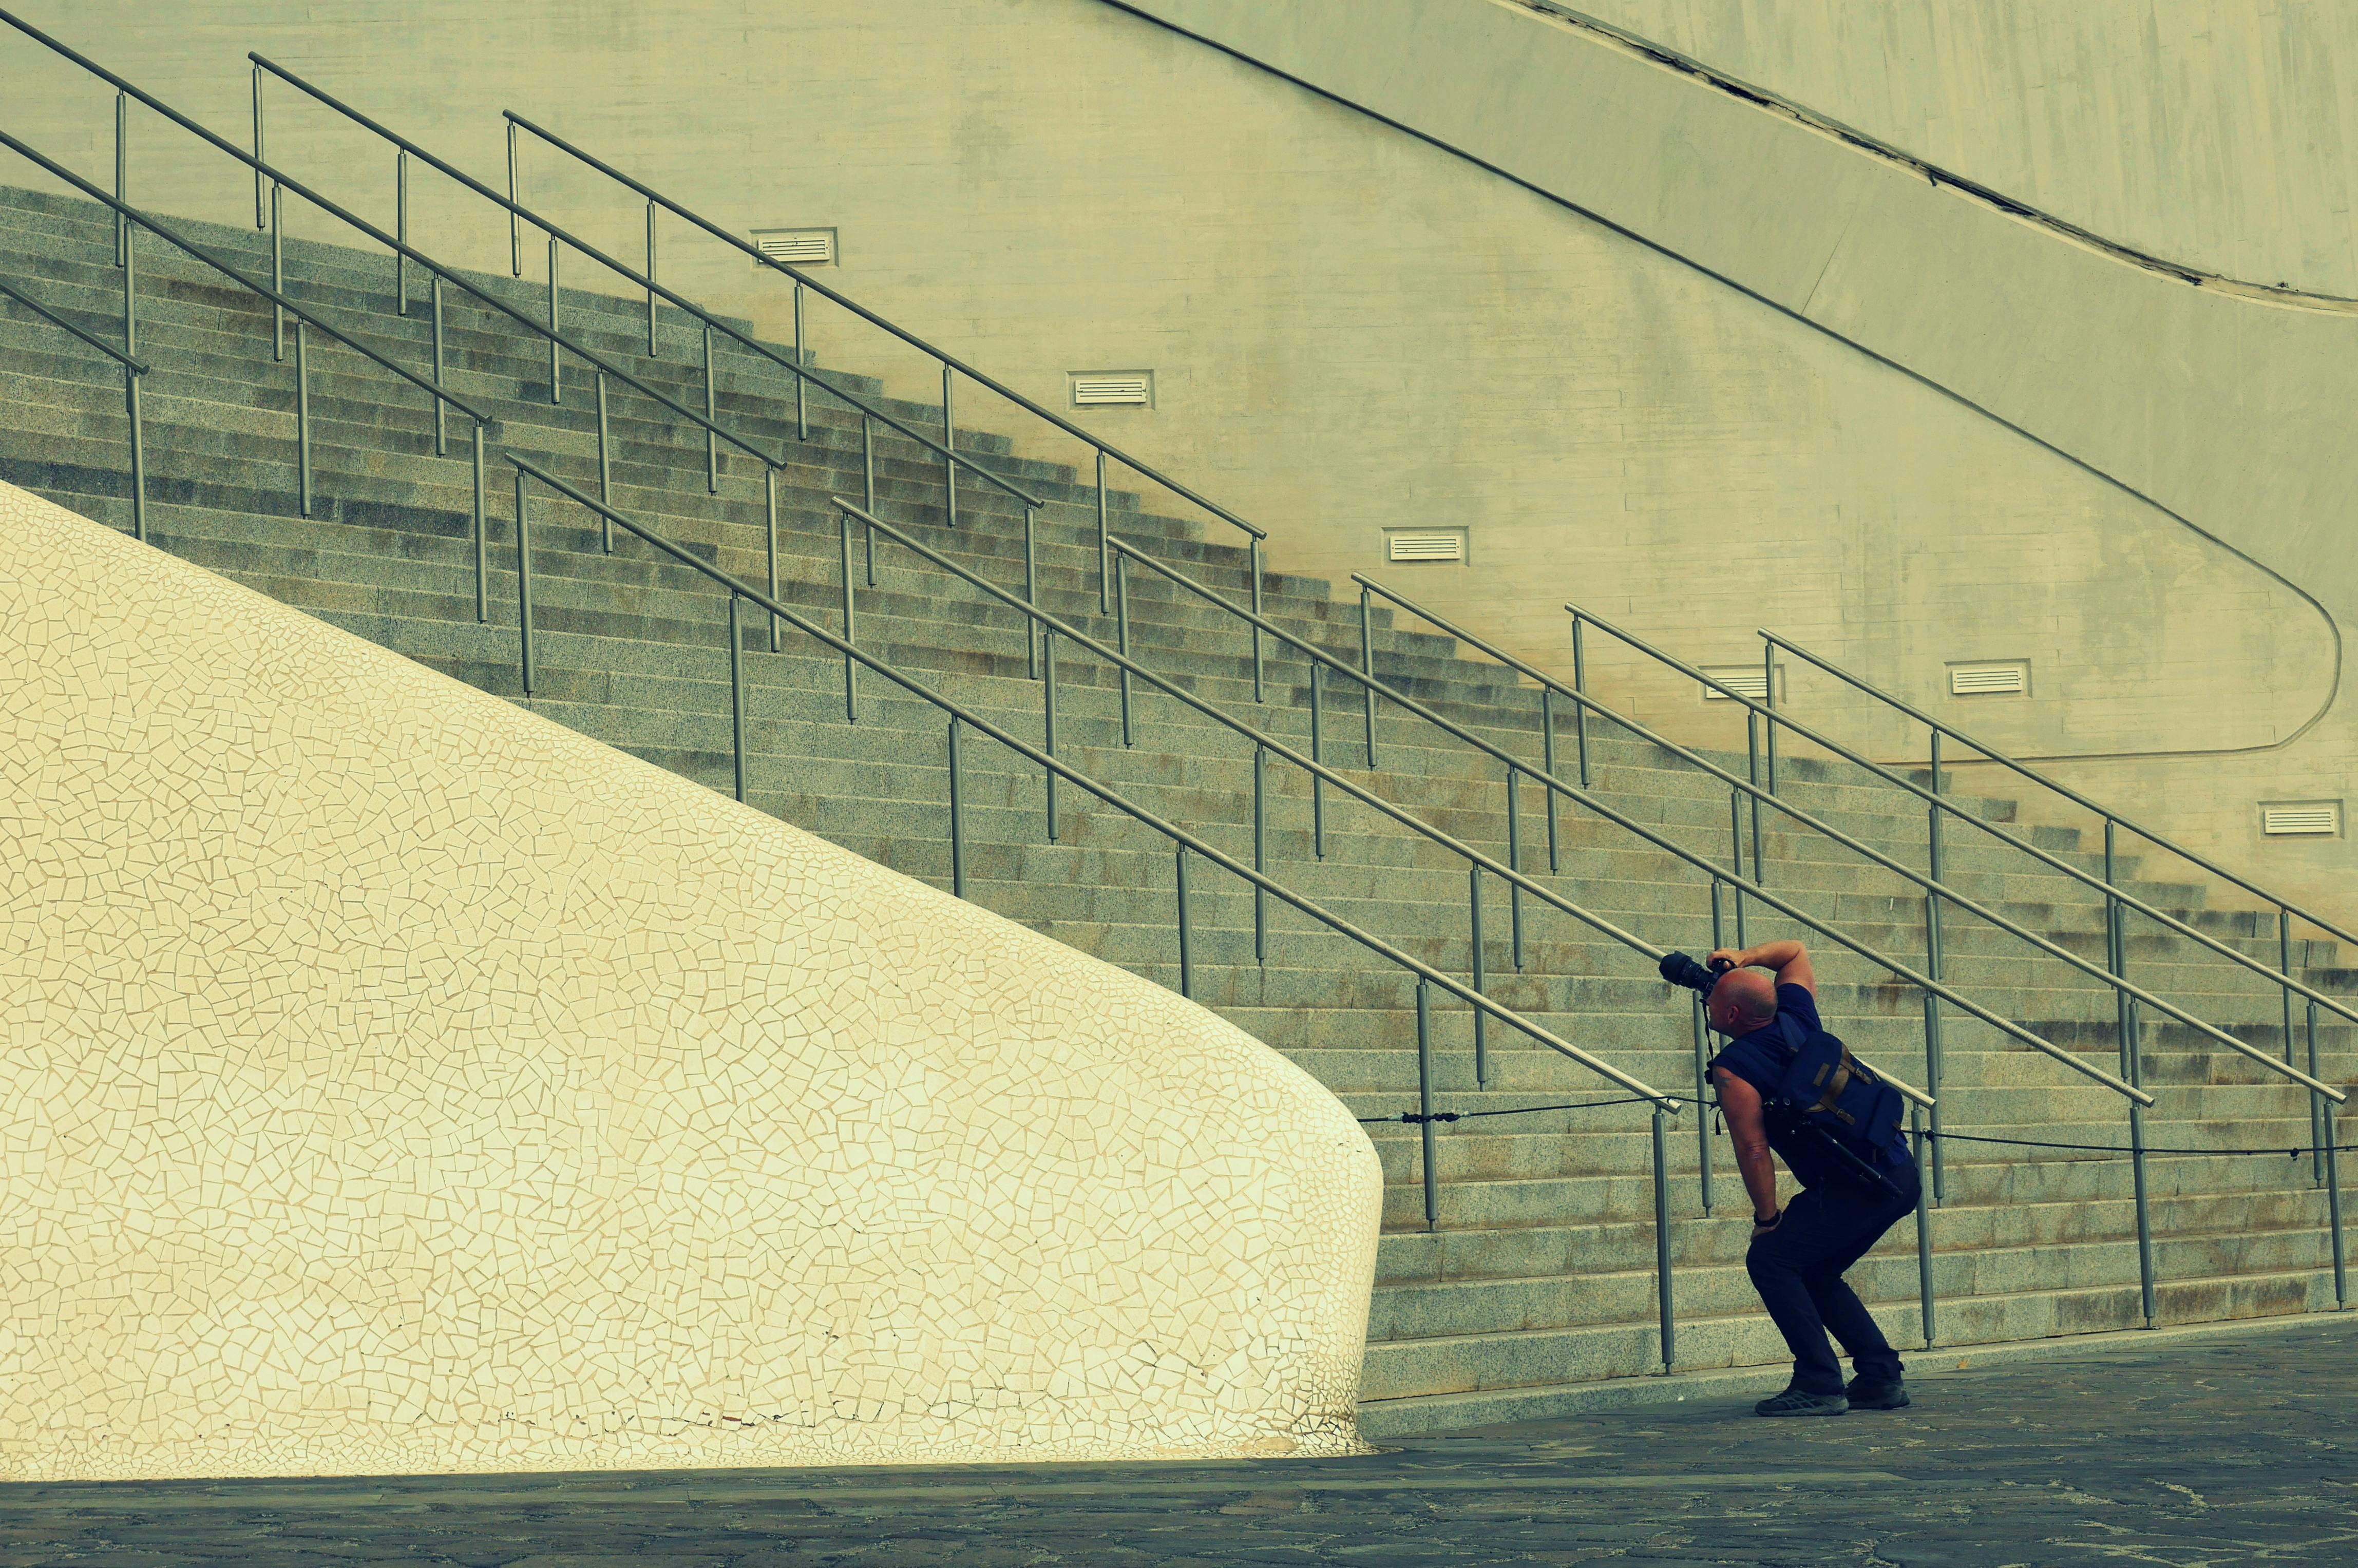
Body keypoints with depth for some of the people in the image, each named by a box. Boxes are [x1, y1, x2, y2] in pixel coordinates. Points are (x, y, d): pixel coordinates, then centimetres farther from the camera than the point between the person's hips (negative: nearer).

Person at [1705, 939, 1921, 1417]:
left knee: (1770, 1261, -4)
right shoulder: (1796, 1018, 12)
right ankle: (1882, 1378, 15)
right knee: (1814, 1272, 20)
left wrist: (1767, 1219, -5)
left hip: (1856, 1184, -9)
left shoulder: (1733, 1069, -9)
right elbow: (1796, 952, 32)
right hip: (1901, 1174, 9)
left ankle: (1820, 1386, -10)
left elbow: (1753, 1149, -15)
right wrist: (1744, 958, 21)